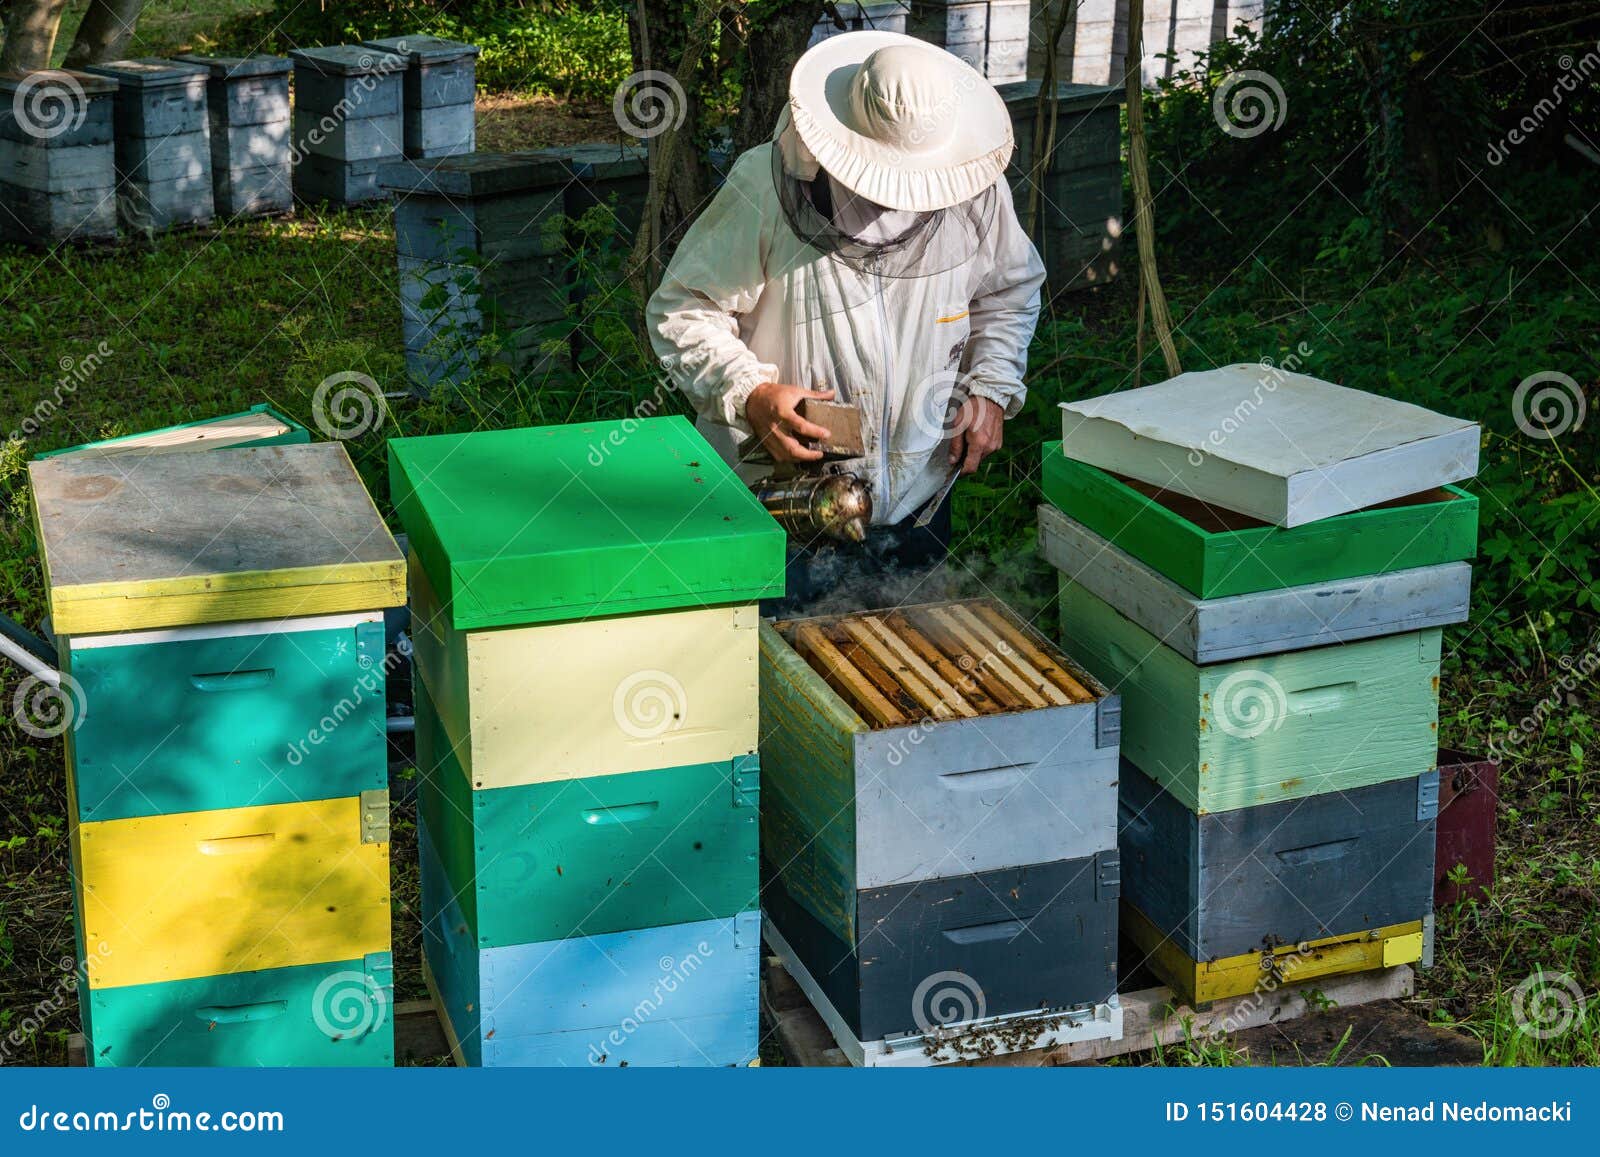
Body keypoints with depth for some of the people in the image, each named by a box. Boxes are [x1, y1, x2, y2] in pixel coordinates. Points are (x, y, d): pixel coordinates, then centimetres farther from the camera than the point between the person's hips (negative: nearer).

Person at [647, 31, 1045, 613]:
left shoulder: (976, 192, -5)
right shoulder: (763, 189, -17)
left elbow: (1012, 289, 14)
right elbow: (682, 309, -9)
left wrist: (992, 387, 0)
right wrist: (750, 394, -24)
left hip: (917, 499, 4)